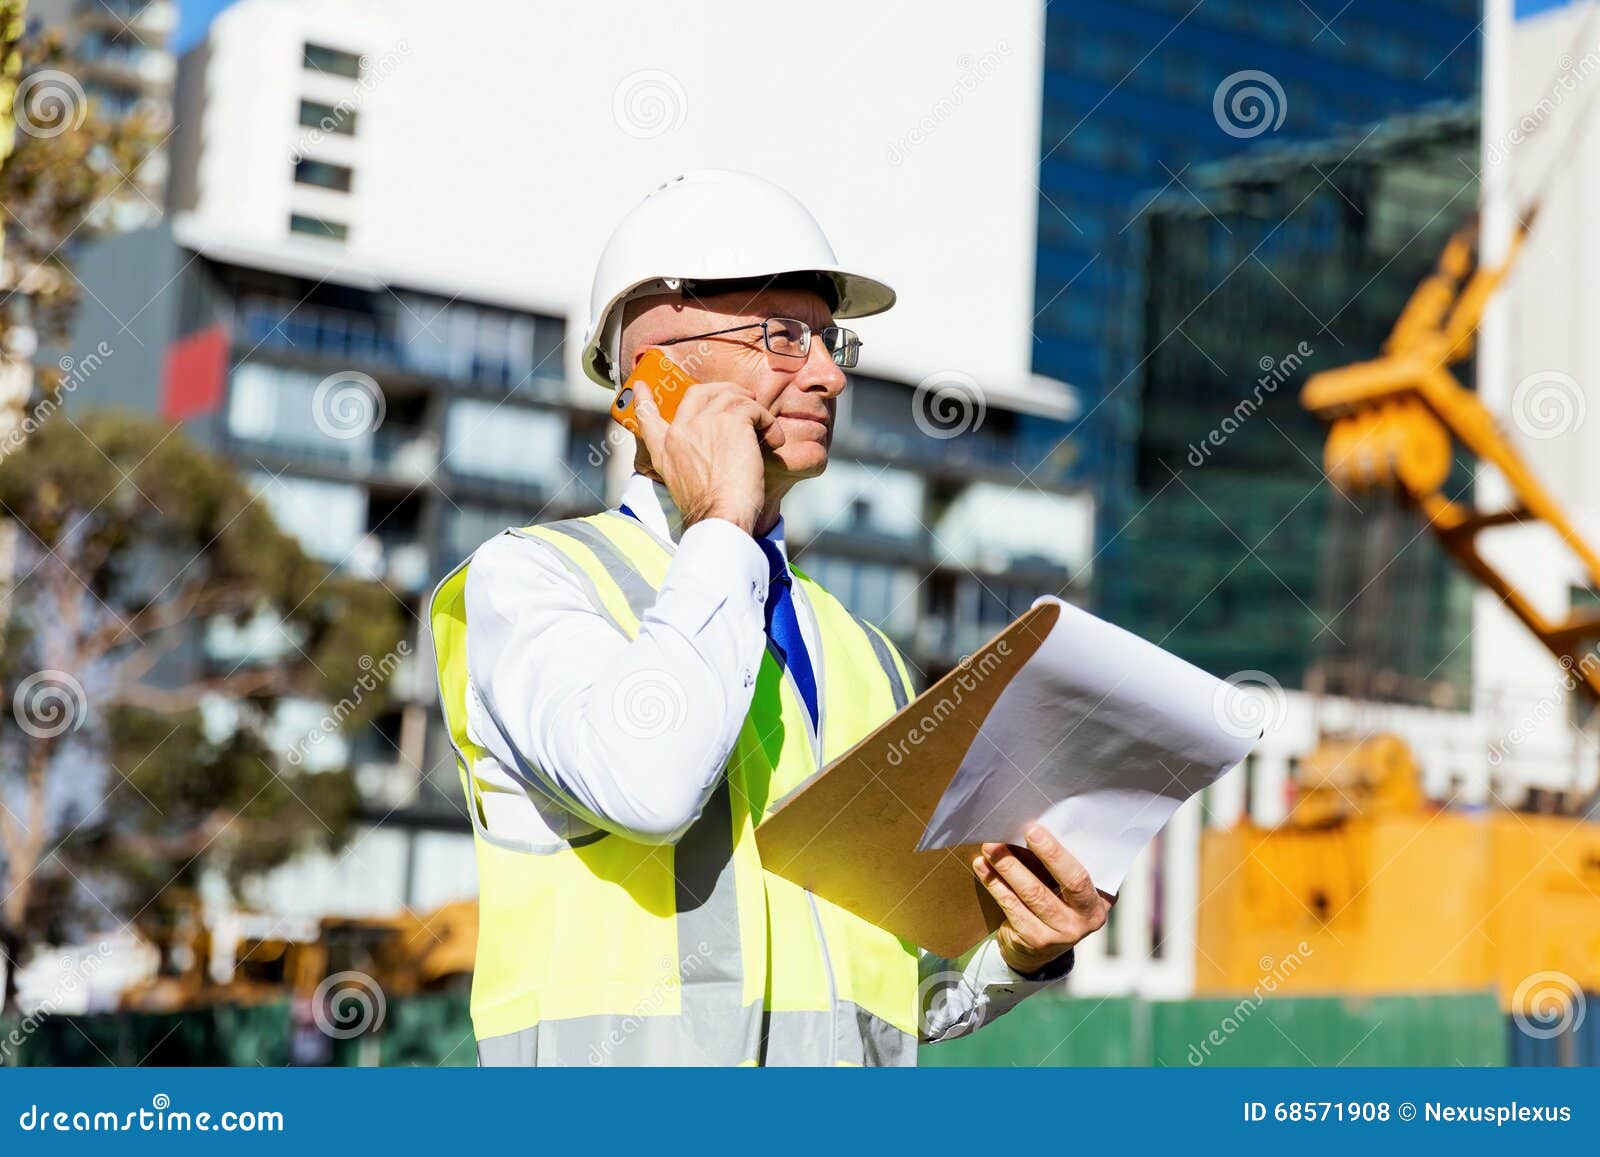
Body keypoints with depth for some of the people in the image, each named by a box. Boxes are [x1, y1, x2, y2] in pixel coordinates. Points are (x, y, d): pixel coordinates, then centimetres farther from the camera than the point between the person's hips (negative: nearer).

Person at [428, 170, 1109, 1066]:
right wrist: (722, 528, -6)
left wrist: (1020, 953, 0)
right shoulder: (528, 578, 3)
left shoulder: (865, 658, 19)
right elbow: (644, 782, -17)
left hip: (851, 1090, 4)